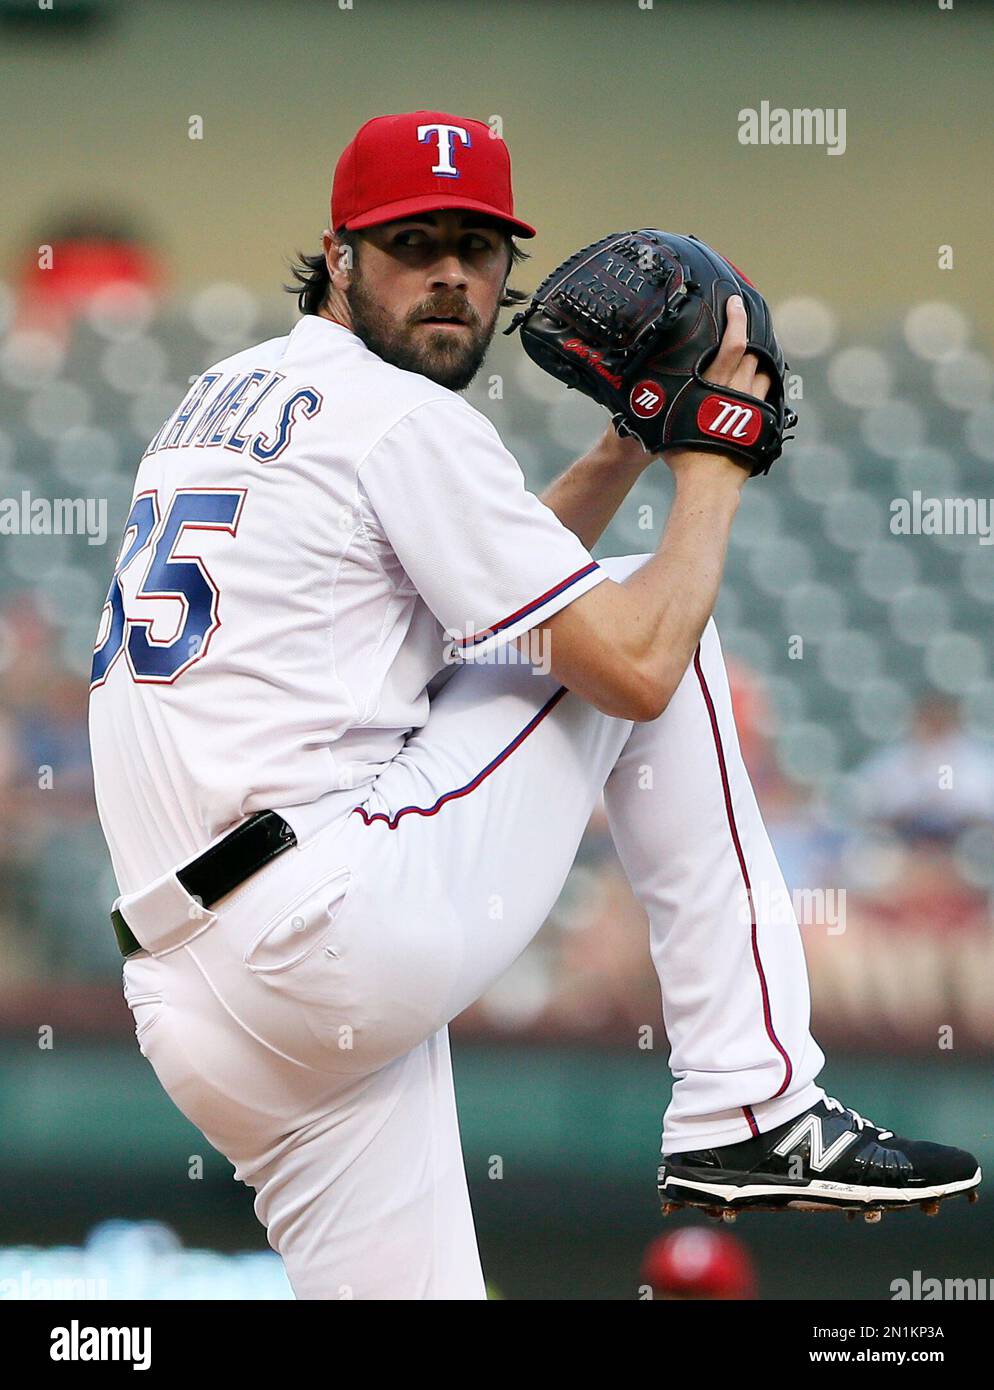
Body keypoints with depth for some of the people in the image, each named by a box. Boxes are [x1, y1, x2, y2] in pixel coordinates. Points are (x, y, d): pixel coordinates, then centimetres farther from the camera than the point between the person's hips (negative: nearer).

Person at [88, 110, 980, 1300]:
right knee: (644, 628, 7)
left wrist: (635, 442, 23)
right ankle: (751, 1105, 4)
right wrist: (712, 460, 7)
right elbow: (634, 665, -7)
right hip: (340, 923, -9)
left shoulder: (225, 398, 24)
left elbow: (502, 577, 33)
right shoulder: (400, 416, -4)